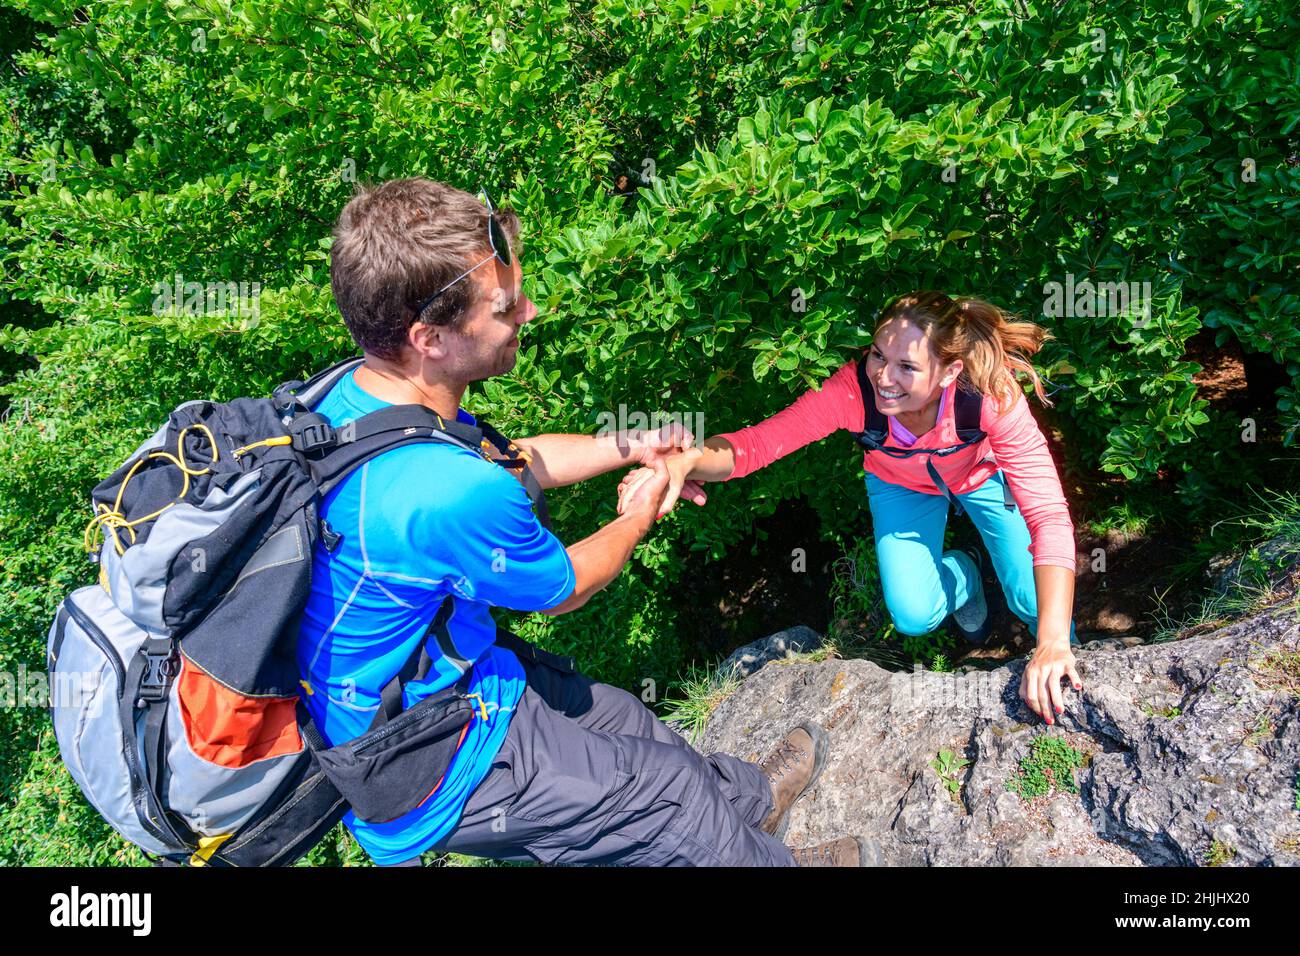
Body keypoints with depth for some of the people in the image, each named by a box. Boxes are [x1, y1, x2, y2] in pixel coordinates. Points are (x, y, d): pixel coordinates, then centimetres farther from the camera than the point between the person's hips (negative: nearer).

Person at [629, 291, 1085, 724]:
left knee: (1032, 602, -11)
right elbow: (760, 440, -42)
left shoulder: (991, 395, -41)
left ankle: (1065, 651, 28)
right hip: (902, 485, 1)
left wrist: (1053, 641, -53)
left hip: (982, 475, -1)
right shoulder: (856, 387, -39)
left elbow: (1049, 515, -43)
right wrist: (684, 463, -64)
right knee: (914, 615, -10)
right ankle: (962, 576, 28)